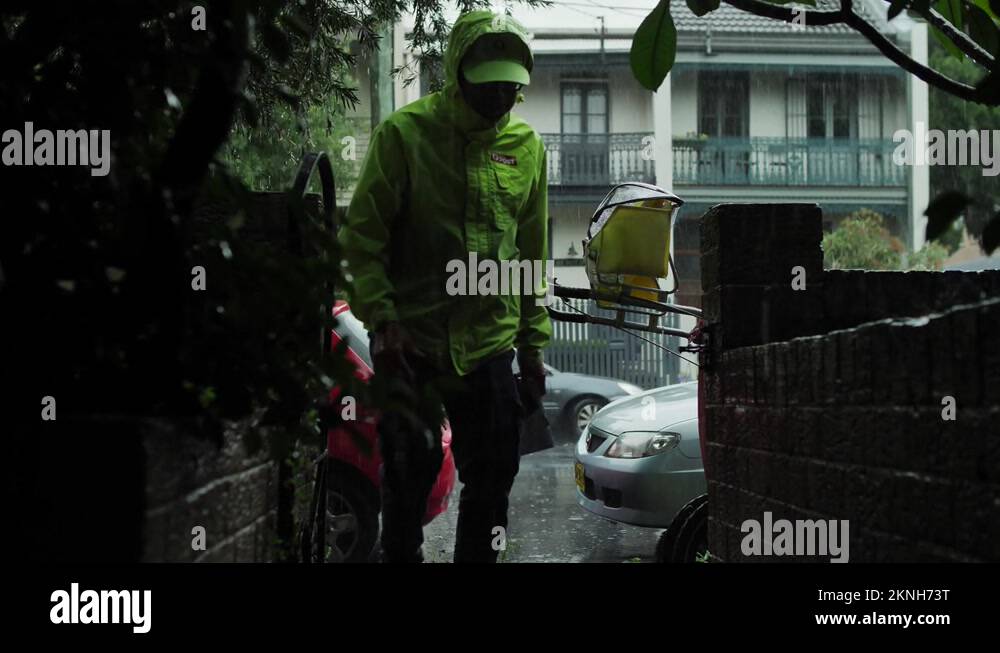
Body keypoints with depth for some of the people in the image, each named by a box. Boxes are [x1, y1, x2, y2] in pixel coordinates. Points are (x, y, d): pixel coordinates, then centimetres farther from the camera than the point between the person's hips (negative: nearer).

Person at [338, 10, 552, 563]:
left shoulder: (526, 147, 9)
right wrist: (382, 319, -15)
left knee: (493, 476, 8)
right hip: (410, 342, -4)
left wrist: (533, 345, 13)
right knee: (410, 474, 0)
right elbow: (362, 236, -4)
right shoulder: (405, 133, -5)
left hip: (489, 345, 4)